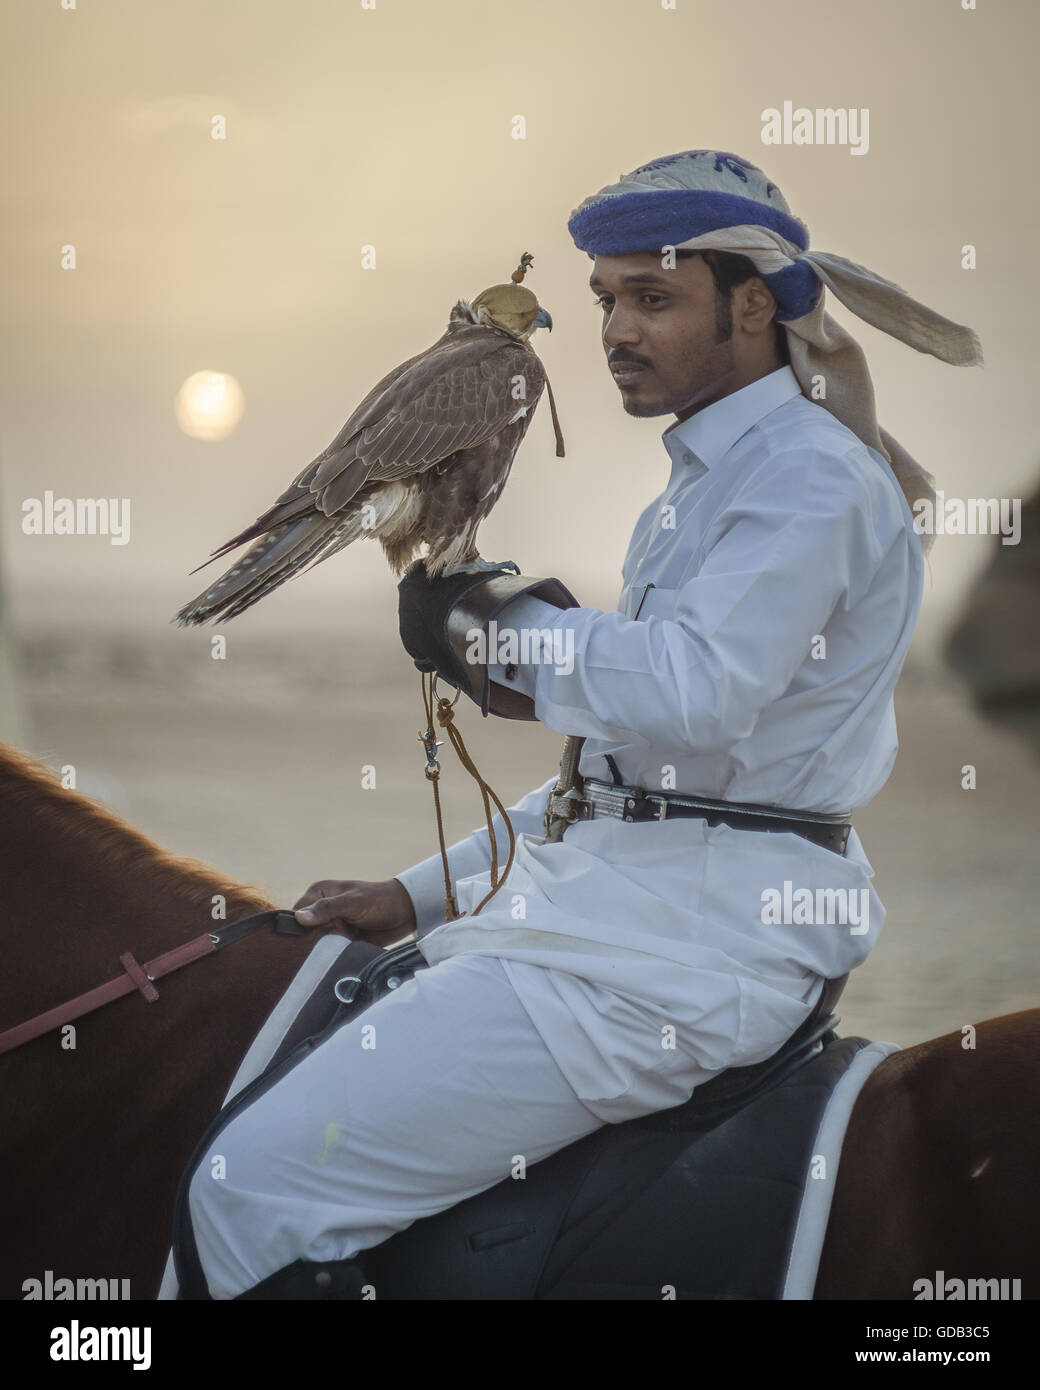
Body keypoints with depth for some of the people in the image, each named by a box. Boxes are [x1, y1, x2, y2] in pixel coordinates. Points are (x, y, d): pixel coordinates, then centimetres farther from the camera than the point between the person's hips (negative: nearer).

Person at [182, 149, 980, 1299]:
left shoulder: (810, 472, -9)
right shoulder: (700, 483, 23)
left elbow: (690, 696, -26)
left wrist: (501, 616, -10)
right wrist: (421, 896, 20)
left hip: (689, 943, -11)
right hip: (613, 894, 11)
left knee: (255, 1198, -18)